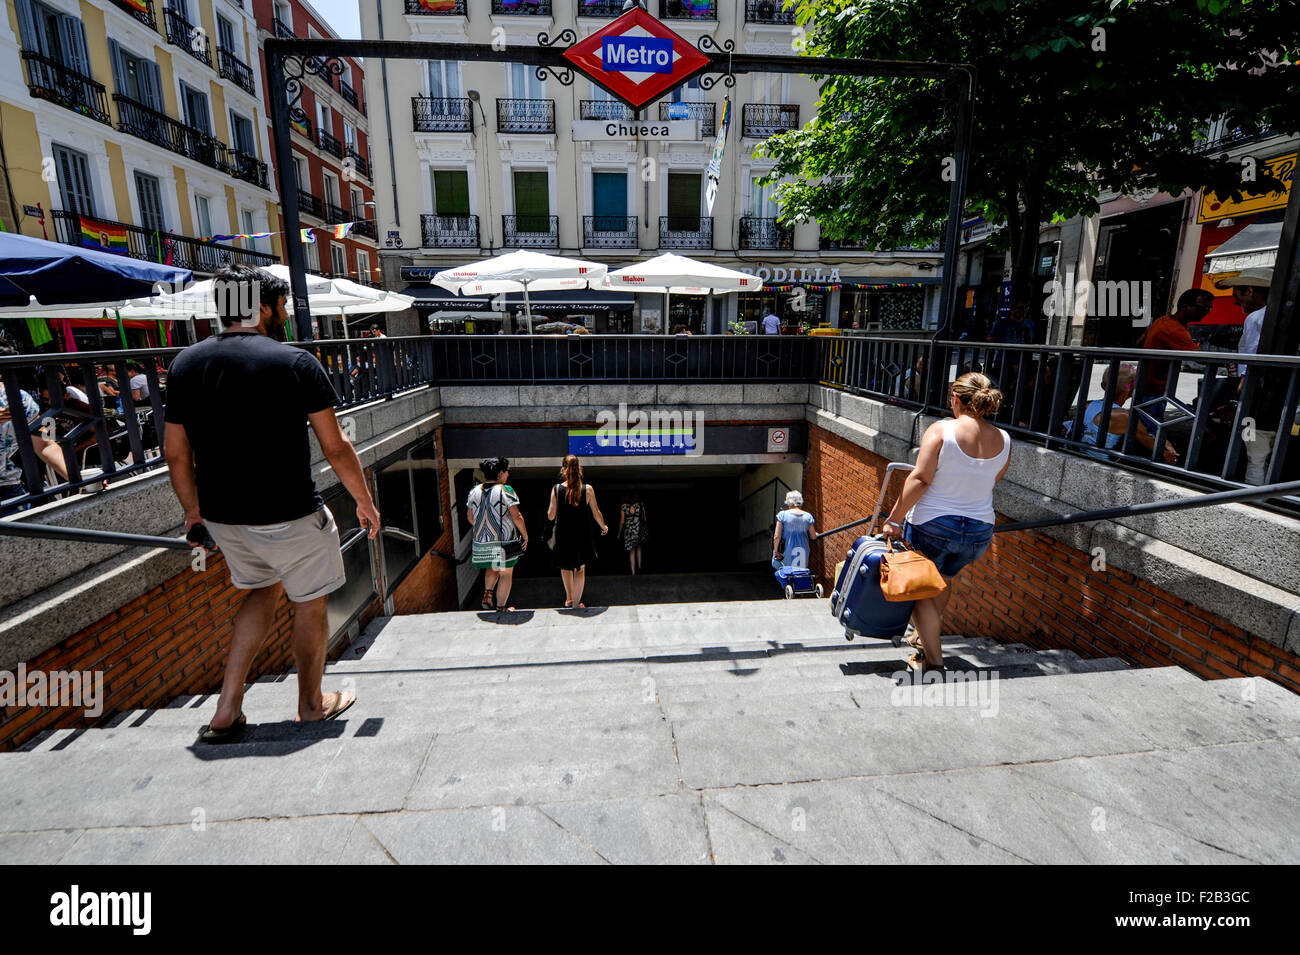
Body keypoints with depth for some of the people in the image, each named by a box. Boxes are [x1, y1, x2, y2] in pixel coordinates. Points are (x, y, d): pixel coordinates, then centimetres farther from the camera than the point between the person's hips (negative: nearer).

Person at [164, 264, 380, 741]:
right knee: (310, 604, 15)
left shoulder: (185, 364, 3)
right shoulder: (295, 361, -13)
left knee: (262, 590, 27)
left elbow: (175, 454, 7)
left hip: (223, 516, 6)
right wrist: (365, 501, -1)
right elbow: (336, 448, -13)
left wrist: (193, 509, 20)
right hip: (288, 515, -6)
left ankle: (227, 711, 25)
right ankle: (312, 703, 34)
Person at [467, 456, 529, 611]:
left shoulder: (474, 491, 3)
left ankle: (487, 594, 14)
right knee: (506, 574, 9)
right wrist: (525, 535, -3)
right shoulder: (505, 490, -14)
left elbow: (471, 518, 11)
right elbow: (517, 517, -16)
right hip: (504, 542, -6)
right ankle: (501, 607, 15)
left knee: (492, 568, 29)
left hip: (481, 542, 6)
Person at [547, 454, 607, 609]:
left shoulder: (556, 489, -9)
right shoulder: (588, 489, -10)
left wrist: (550, 508, 15)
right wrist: (604, 526, 16)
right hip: (581, 535, -1)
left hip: (563, 535, 1)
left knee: (565, 566, 23)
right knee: (580, 568, 13)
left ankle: (569, 598, 34)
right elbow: (596, 514, -3)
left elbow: (551, 516, -6)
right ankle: (576, 602, 15)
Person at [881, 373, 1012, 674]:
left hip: (931, 525, -5)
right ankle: (925, 637, 42)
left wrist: (894, 519, -17)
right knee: (944, 580, 28)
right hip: (979, 530, 6)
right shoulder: (1003, 440, 0)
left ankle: (932, 658, 6)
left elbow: (920, 478, -21)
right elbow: (993, 479, 14)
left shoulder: (941, 430, -15)